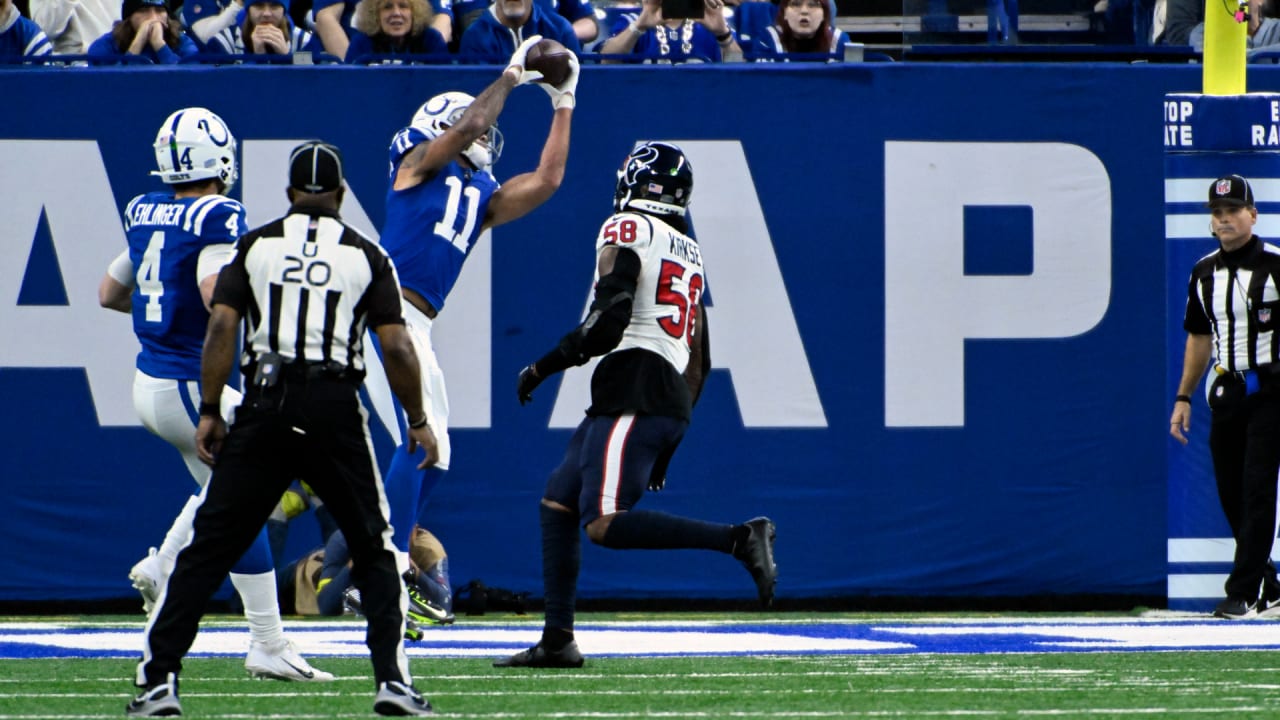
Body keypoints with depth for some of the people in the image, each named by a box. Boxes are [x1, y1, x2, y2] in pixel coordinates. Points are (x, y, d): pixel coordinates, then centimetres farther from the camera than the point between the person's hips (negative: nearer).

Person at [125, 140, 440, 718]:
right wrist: (417, 422, 12)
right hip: (334, 409, 0)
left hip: (265, 409, 0)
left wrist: (209, 412, 2)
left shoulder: (257, 246, 7)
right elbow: (395, 347, 1)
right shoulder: (366, 256, 7)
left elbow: (221, 327, -2)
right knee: (373, 550, 13)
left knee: (210, 546, 4)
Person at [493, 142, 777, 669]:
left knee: (605, 525, -18)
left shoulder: (625, 231, -2)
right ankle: (557, 641, 12)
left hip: (634, 395, -9)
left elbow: (608, 321, -16)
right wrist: (665, 449, 27)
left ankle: (740, 539, -23)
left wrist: (542, 367, -6)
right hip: (673, 399, 9)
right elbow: (699, 359, 22)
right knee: (557, 503, 16)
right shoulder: (688, 251, 22)